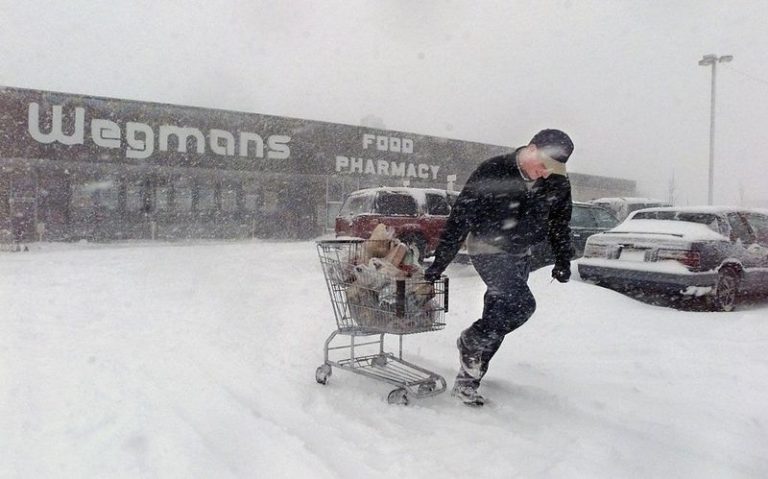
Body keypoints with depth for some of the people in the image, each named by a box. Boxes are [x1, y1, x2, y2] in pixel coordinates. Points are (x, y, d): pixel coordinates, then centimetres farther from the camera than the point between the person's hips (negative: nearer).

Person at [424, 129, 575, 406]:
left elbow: (560, 225, 13)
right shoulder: (492, 171, -20)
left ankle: (467, 381, 18)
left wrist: (563, 261, 6)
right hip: (487, 248, -5)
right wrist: (438, 264, -17)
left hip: (520, 255, 6)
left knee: (498, 313, 5)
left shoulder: (558, 184, -5)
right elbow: (460, 217, -18)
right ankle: (470, 342, 2)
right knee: (521, 305, -23)